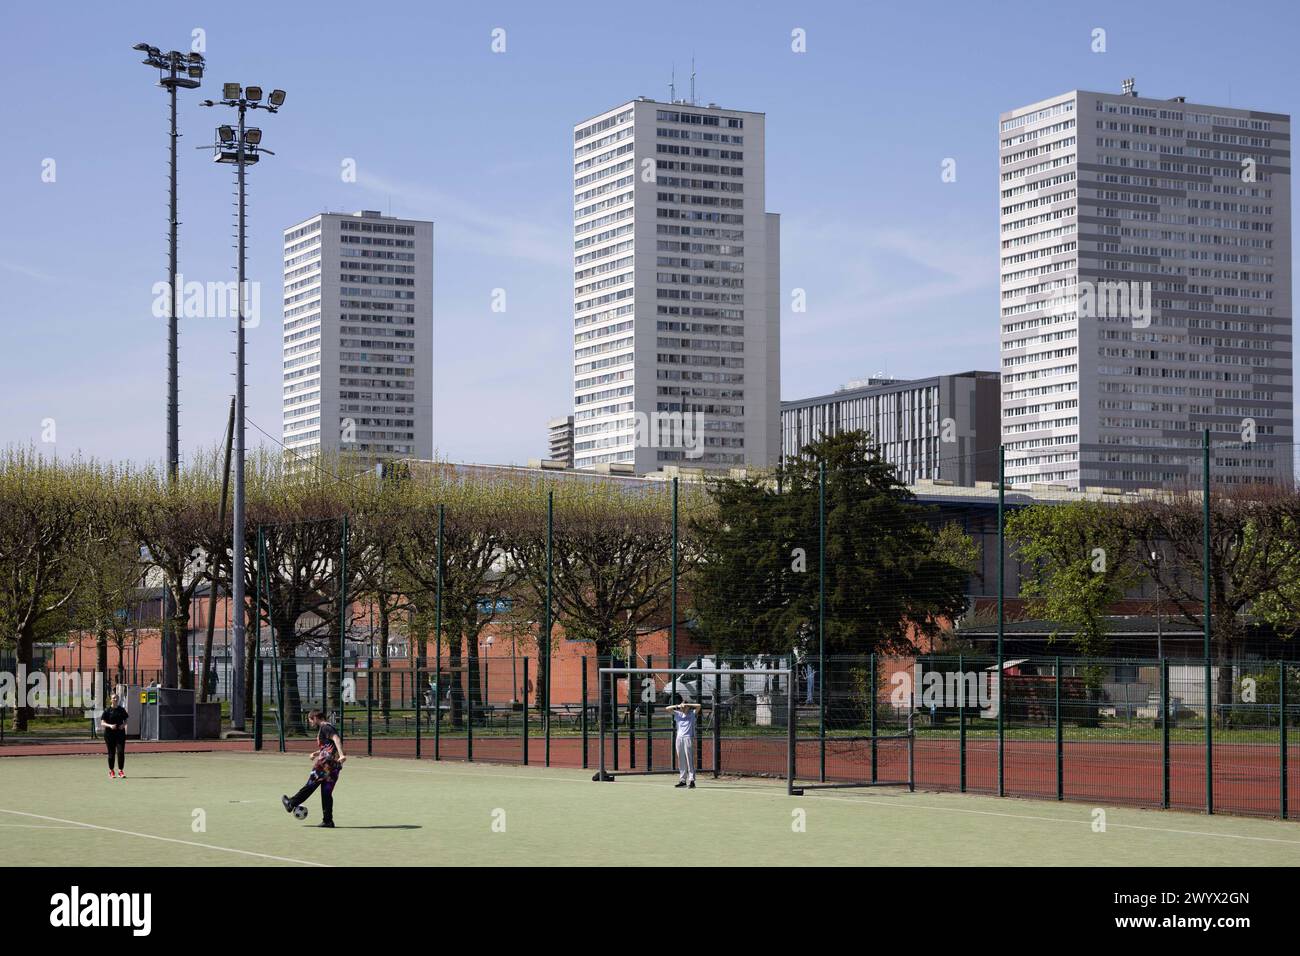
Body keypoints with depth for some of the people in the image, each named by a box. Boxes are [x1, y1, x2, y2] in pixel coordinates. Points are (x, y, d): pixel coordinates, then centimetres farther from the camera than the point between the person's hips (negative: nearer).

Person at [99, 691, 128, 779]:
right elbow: (102, 723, -4)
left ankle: (121, 770, -3)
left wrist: (123, 725, -7)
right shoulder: (107, 710, -2)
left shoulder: (122, 710, 7)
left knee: (121, 752, -8)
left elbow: (126, 720, 16)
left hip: (120, 733, 2)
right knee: (111, 753, 4)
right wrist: (110, 725, -22)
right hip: (109, 734, -2)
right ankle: (111, 771, 17)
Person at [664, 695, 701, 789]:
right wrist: (677, 706, 1)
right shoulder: (677, 714, 17)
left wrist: (687, 705, -5)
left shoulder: (692, 714, 8)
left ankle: (691, 780, -13)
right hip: (679, 738, 4)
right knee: (681, 761, 4)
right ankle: (682, 780, 8)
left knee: (690, 760, -10)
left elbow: (698, 706, -6)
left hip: (688, 738, -4)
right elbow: (667, 709, 12)